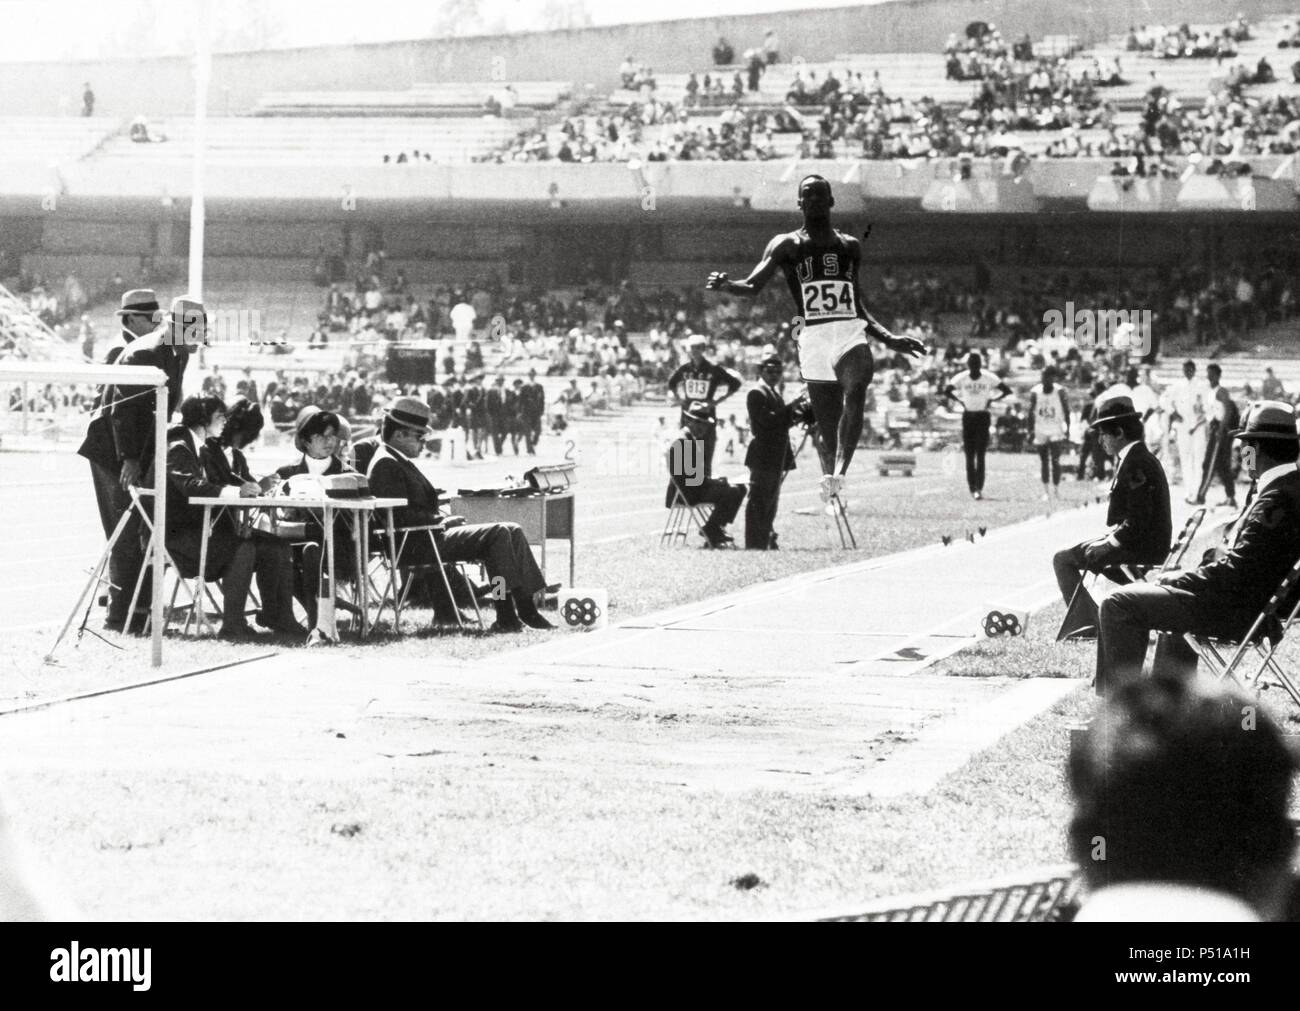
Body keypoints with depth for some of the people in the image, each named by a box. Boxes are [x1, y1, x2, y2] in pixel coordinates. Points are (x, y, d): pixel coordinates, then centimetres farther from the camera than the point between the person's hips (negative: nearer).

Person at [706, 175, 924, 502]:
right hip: (813, 338, -1)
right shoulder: (787, 245, 8)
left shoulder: (850, 247, 18)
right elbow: (752, 287, -3)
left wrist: (890, 339, 17)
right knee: (827, 429, 1)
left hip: (851, 335, 1)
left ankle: (839, 473, -38)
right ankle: (830, 479, 21)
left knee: (856, 390, -31)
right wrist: (725, 285, -24)